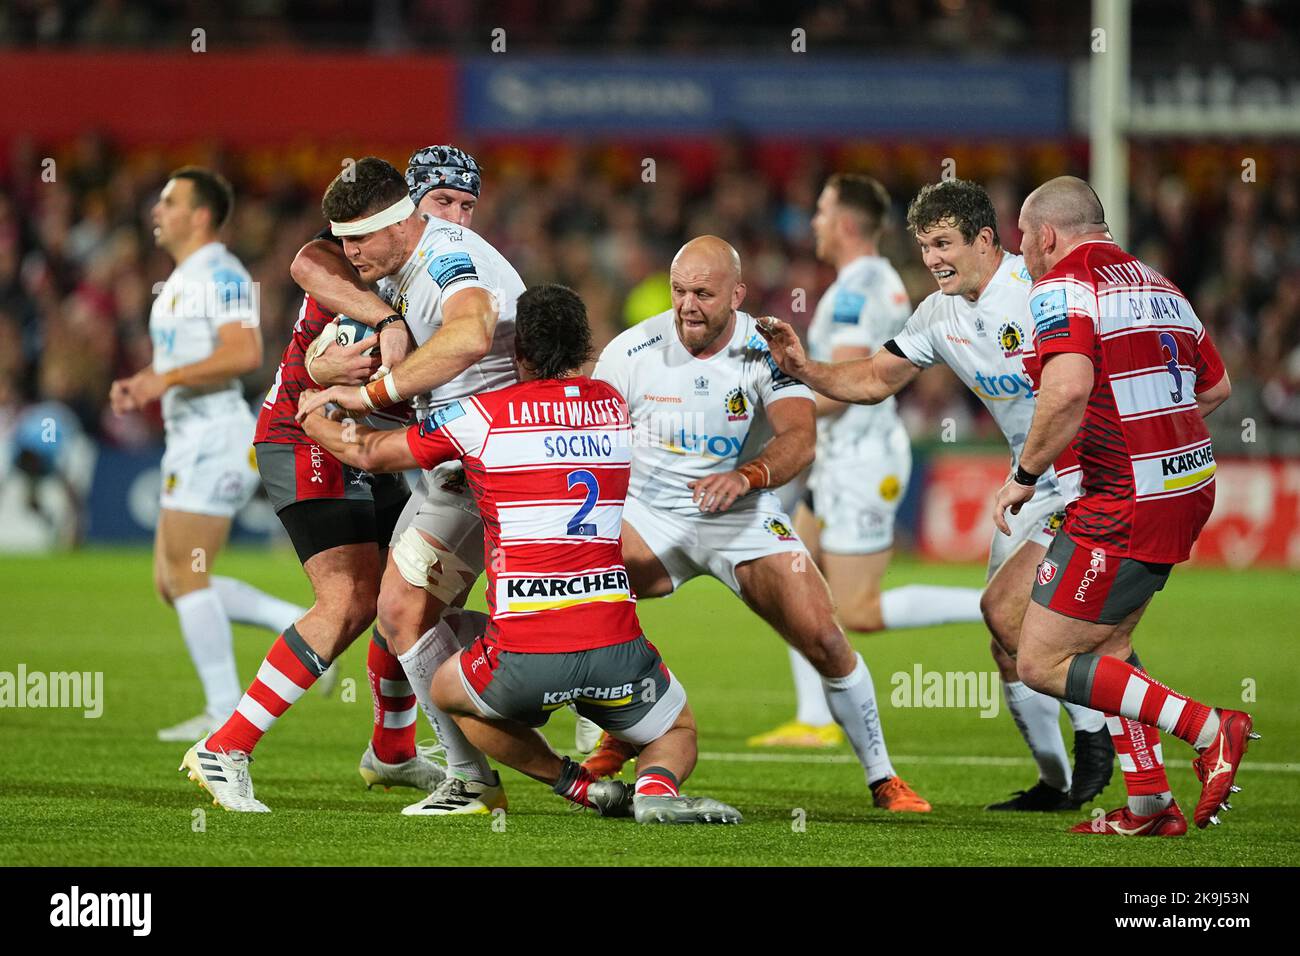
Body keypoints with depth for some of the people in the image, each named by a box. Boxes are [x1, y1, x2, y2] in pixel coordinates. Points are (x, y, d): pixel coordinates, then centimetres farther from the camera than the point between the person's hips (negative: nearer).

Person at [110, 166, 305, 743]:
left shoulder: (221, 274, -12)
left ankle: (224, 712, -4)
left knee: (186, 577, -9)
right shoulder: (180, 280, 20)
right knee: (172, 584, 9)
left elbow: (244, 354, -24)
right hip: (190, 438, 11)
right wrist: (139, 386, 10)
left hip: (215, 436, -11)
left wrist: (166, 379, -21)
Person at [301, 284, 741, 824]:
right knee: (677, 734, 27)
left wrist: (313, 418, 33)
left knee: (447, 691, 30)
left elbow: (367, 453, 13)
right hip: (615, 644, 2)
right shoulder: (614, 407, 12)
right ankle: (657, 787, -11)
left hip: (524, 657, -2)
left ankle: (578, 784, 11)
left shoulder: (479, 416, 0)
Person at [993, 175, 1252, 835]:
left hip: (1127, 506, -9)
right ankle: (1150, 805, 18)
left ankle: (1209, 729, -11)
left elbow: (1068, 390, -26)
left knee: (1043, 663, -4)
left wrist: (1025, 475, -15)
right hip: (1191, 484, 9)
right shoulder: (1156, 284, 16)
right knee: (1106, 645, 21)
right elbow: (1216, 387, 21)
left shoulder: (1062, 286, -10)